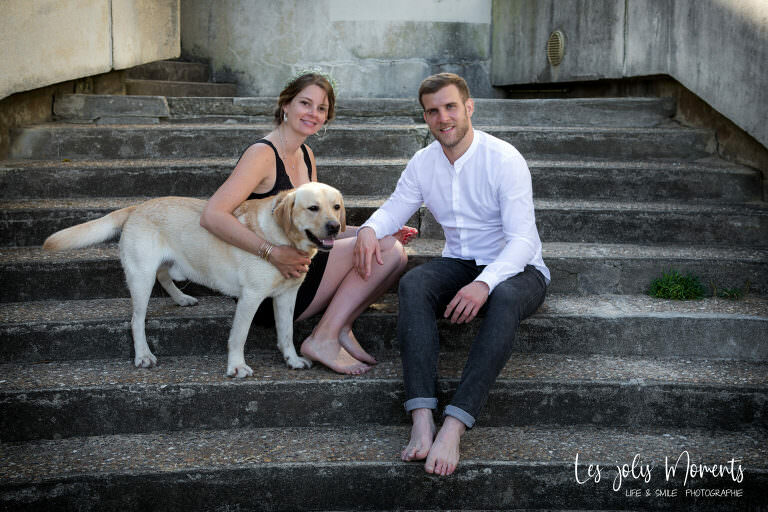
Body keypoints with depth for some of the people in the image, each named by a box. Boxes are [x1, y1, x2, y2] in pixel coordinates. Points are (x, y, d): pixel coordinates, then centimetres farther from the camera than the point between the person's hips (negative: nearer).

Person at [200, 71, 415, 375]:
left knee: (396, 253, -3)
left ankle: (339, 328, -3)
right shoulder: (263, 153, -14)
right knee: (386, 250, -15)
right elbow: (212, 215, -25)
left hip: (298, 273, 9)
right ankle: (324, 338, -12)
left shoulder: (305, 155, 14)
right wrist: (272, 253, -34)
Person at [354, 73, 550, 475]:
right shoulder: (423, 163, 3)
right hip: (459, 262, 4)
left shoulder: (504, 159, -15)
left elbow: (522, 239, -21)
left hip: (516, 268, -4)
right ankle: (421, 418, -41)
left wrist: (484, 282, -39)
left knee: (505, 298, -40)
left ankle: (453, 426, -46)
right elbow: (393, 210, 12)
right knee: (412, 284, -29)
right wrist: (370, 228, -15)